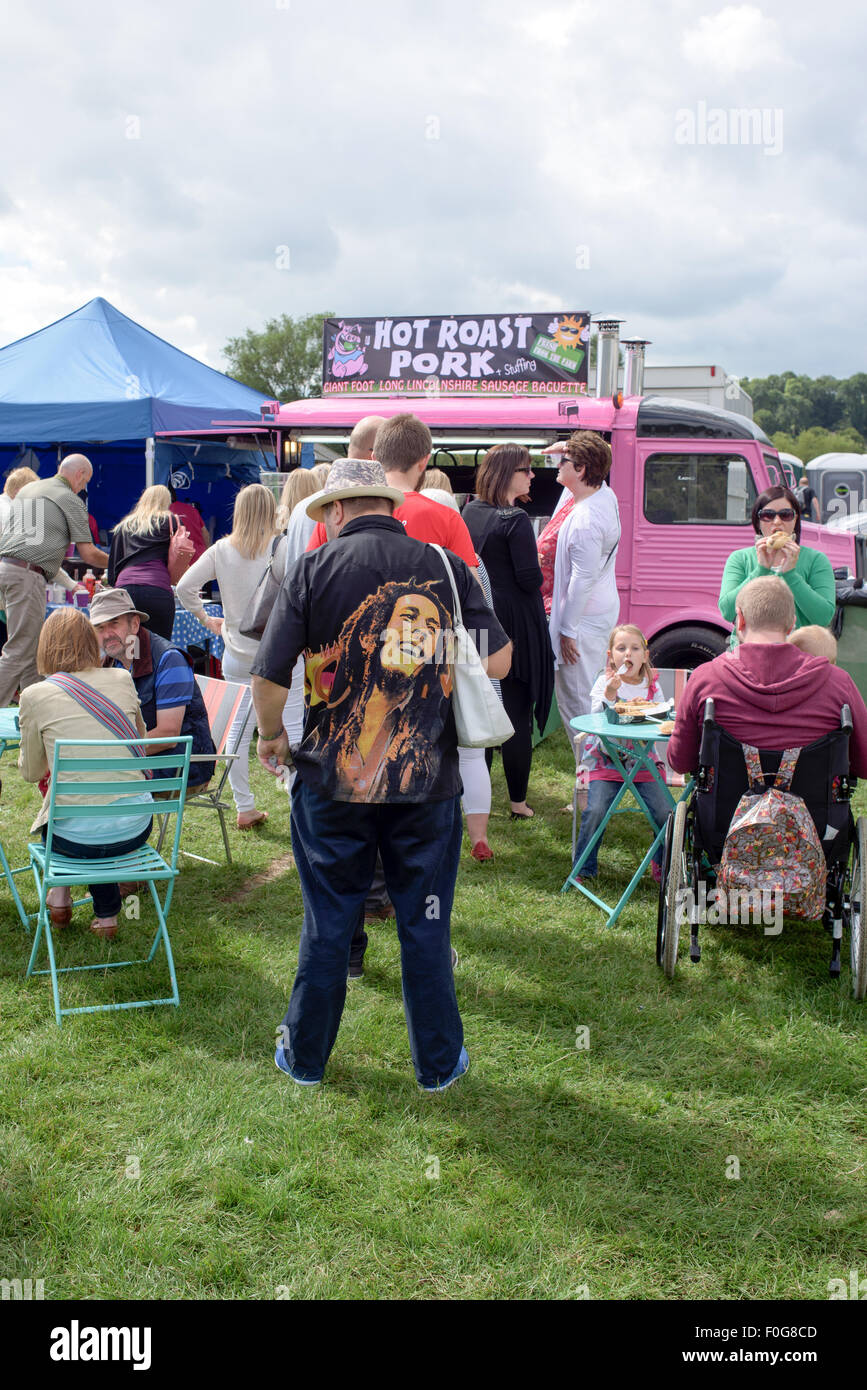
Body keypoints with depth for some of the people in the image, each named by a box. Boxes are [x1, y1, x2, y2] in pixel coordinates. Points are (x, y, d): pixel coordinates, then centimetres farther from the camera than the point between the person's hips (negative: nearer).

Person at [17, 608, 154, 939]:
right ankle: (106, 913, 34)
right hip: (135, 830, 2)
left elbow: (31, 772, 9)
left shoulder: (35, 696, -5)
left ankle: (60, 896, 38)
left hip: (77, 838, -2)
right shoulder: (122, 680, 2)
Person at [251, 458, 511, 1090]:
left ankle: (306, 1056, 31)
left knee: (327, 925, 14)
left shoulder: (313, 570, -5)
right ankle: (439, 1062, 27)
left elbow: (269, 676, -8)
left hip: (332, 780, 0)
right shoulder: (445, 567, 0)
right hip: (428, 780, 1)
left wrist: (271, 736, 11)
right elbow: (499, 660, 0)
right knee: (426, 924, 13)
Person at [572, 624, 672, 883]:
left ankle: (662, 864, 17)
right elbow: (597, 719, -12)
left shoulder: (652, 685, 6)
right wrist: (609, 696, -27)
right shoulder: (604, 682, 0)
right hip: (606, 761, -2)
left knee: (665, 812, -11)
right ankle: (584, 869, 2)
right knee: (596, 811, -18)